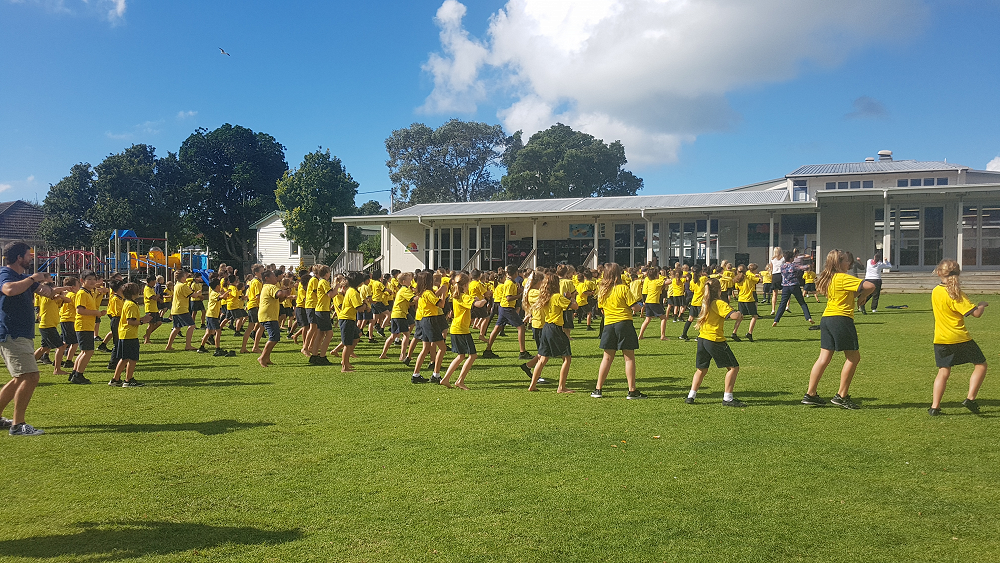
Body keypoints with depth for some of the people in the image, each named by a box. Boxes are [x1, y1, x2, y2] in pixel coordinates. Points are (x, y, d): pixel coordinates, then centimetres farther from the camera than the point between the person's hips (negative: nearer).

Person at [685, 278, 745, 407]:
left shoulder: (705, 303, 12)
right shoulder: (719, 303, -12)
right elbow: (734, 316, -23)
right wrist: (739, 314, -1)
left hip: (702, 338, 8)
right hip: (715, 340, -8)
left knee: (701, 369, 19)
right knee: (733, 367, 2)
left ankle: (691, 396, 15)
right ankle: (727, 398, 0)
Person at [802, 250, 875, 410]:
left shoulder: (828, 278, 11)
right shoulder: (844, 278, -13)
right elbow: (870, 286, -19)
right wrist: (861, 297, 2)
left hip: (826, 318, 8)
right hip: (841, 319, -8)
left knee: (824, 358, 10)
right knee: (853, 357, 3)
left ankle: (810, 394, 10)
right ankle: (841, 396, 4)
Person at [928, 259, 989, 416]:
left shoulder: (935, 292, 3)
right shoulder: (955, 294, -14)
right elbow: (976, 313, -15)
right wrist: (982, 305, 4)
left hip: (941, 339, 5)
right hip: (960, 338, -5)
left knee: (943, 372, 8)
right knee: (980, 365, 11)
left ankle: (935, 406, 0)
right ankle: (970, 398, 1)